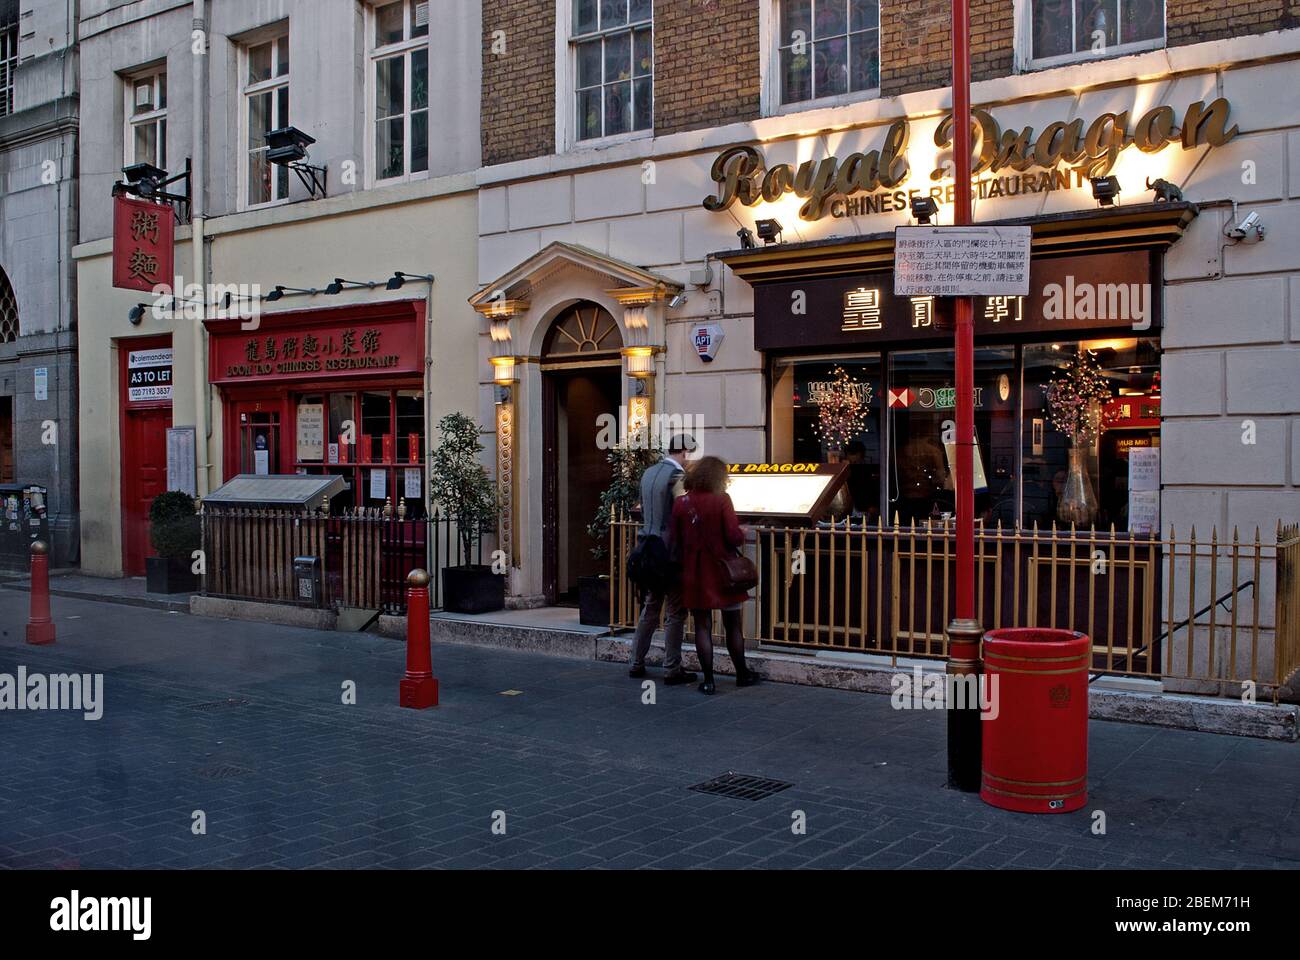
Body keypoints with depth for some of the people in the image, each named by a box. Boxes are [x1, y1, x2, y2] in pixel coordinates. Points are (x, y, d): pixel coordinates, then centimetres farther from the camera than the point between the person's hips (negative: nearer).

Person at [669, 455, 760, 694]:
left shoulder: (681, 503, -1)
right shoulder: (721, 500, -12)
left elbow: (673, 541, 1)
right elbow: (735, 537, -16)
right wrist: (742, 535, 5)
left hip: (694, 573, 2)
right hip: (723, 571, -2)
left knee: (702, 627, 8)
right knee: (733, 626, 12)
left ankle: (708, 680, 9)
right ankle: (742, 674, 24)